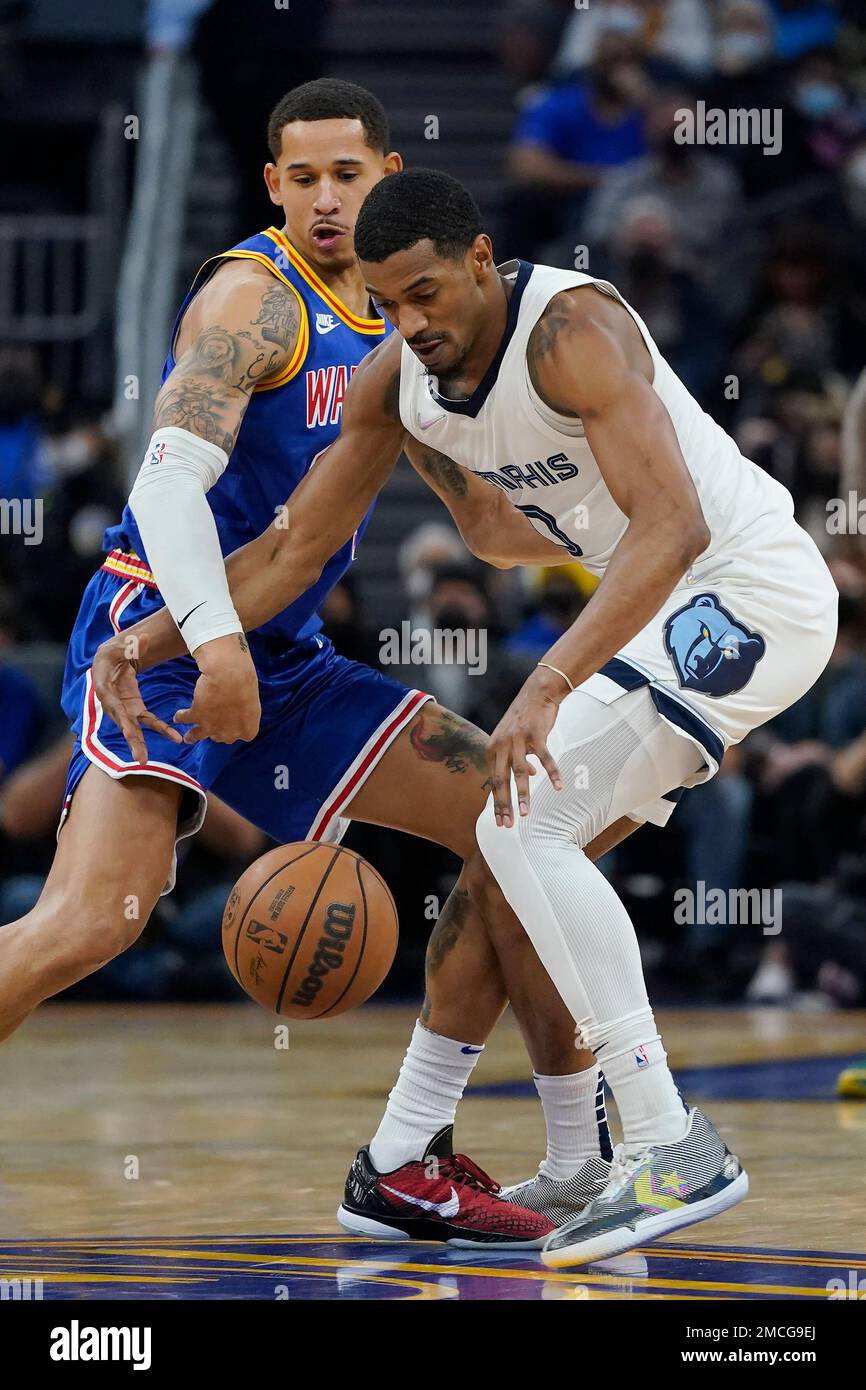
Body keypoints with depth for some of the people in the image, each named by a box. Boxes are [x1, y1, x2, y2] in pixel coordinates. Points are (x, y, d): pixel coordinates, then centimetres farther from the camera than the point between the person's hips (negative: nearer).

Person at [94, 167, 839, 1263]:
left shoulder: (571, 329, -26)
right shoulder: (398, 381, -1)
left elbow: (675, 526, -35)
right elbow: (294, 549, 7)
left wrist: (547, 689, -44)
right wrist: (151, 640, -6)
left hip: (750, 589, -9)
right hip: (657, 609, 9)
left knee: (526, 831, -21)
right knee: (506, 853, 14)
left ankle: (672, 1151, -23)